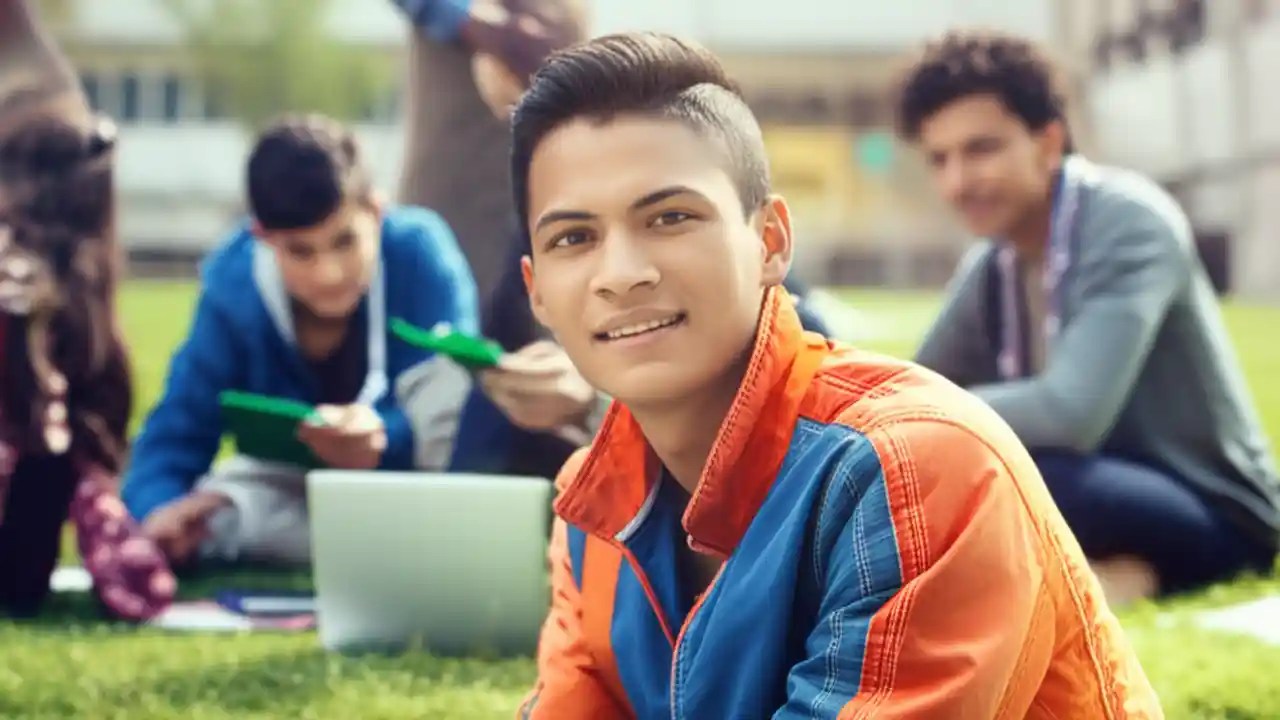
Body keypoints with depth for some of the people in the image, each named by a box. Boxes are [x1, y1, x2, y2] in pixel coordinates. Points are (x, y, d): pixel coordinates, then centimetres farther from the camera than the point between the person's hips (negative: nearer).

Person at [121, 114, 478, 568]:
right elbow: (177, 433, -20)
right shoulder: (233, 288, -17)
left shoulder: (418, 251, -24)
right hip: (292, 488, 3)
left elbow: (455, 420, -27)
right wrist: (162, 508, -43)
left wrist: (387, 437, -50)